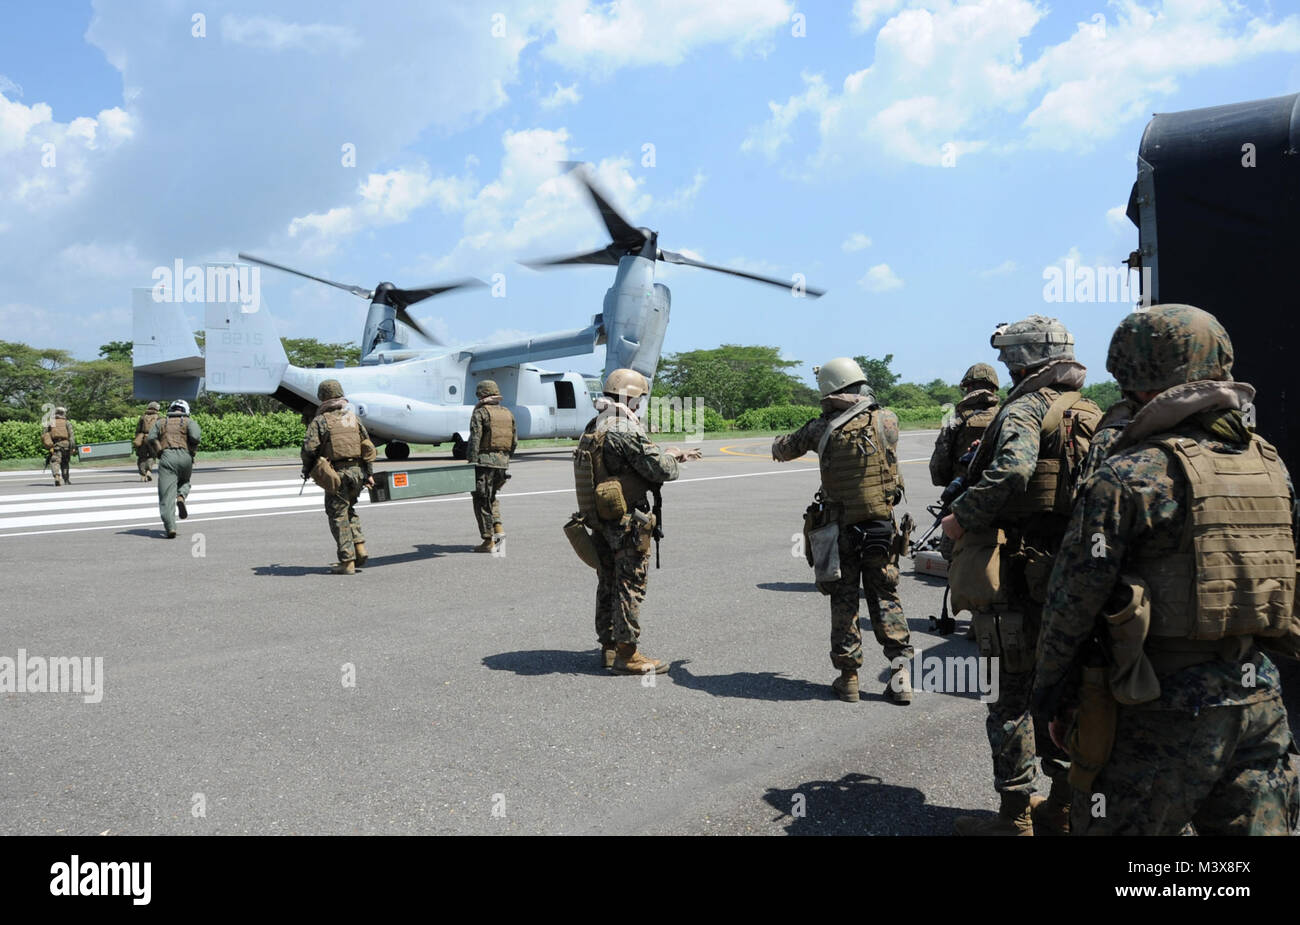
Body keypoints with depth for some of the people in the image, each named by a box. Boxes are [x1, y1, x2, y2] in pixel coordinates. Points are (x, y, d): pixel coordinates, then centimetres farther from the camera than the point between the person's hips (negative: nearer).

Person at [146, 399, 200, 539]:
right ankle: (181, 497, -4)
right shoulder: (189, 421, 14)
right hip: (185, 457, 0)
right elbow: (196, 437, -6)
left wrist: (159, 452, 11)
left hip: (166, 458, 0)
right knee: (184, 482, 29)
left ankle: (170, 528, -16)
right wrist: (192, 450, 8)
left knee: (166, 496, -3)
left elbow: (150, 438, 3)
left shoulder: (161, 422, 20)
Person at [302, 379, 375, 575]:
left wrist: (307, 471, 6)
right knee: (349, 510, 24)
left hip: (336, 474, -5)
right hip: (357, 471, 5)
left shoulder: (320, 421, -6)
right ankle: (360, 547, 12)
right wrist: (369, 473, 15)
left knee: (338, 515, 2)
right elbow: (368, 446, 10)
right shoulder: (353, 417, 10)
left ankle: (347, 561, 0)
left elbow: (309, 448, -12)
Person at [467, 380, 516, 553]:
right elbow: (515, 441, 13)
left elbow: (475, 440, -14)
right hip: (502, 462, 6)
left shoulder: (480, 412, -6)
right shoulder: (508, 413, 13)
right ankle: (498, 528, 7)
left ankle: (488, 541, 1)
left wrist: (471, 463, -15)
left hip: (484, 461, -6)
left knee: (482, 500, 1)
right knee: (491, 496, 23)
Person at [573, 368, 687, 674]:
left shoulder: (592, 428, 11)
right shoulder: (625, 429, -18)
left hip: (600, 522, 9)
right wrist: (669, 456, 3)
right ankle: (626, 653, 3)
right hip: (628, 522, -9)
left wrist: (666, 456, 23)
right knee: (630, 586, -2)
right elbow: (661, 470, -19)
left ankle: (608, 647, 26)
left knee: (608, 585, 16)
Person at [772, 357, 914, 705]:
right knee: (885, 598, 10)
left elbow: (786, 448, 11)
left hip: (841, 531, -1)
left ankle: (848, 677, 14)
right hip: (882, 528, 1)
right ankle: (900, 671, 3)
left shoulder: (822, 429, -5)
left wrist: (776, 446, 33)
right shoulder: (887, 420, -3)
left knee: (844, 602, 10)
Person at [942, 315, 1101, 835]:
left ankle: (1014, 818, 10)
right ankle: (1063, 808, 29)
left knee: (1015, 697, 1)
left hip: (1020, 577, -8)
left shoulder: (1027, 409, -13)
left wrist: (961, 517, -20)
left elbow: (1010, 473, -31)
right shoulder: (1094, 417, 13)